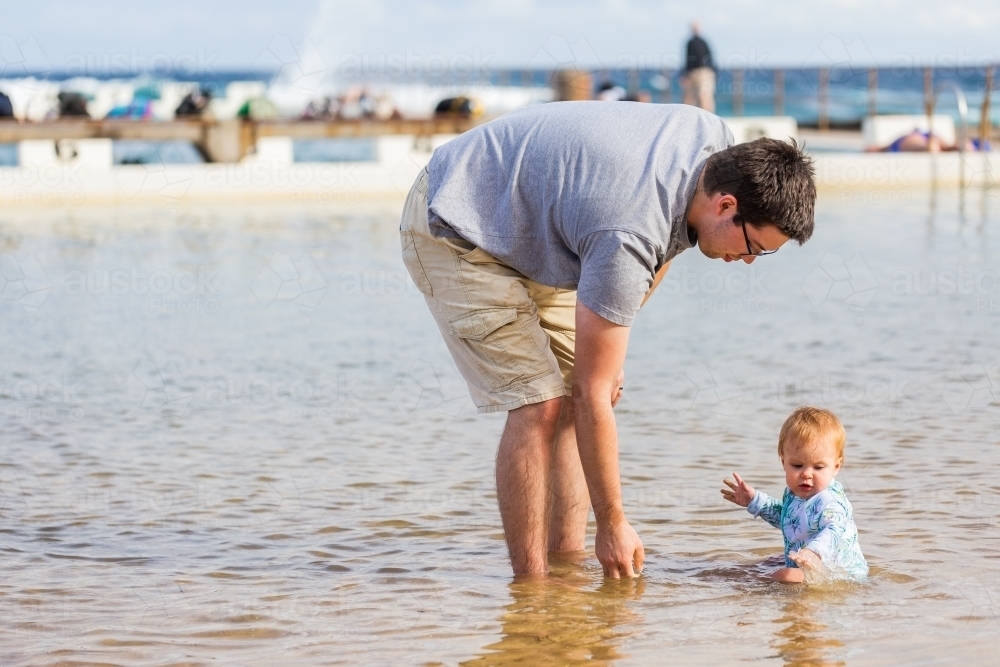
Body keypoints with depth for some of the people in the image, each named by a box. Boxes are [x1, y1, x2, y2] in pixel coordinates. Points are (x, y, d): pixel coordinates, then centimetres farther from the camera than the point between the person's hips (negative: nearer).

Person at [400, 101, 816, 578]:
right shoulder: (629, 236, -37)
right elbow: (592, 397, -29)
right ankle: (531, 583, -9)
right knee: (540, 405, -17)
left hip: (530, 230, 9)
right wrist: (614, 525, -21)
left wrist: (611, 342, 4)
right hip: (456, 230, -9)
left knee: (571, 401, 2)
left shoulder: (719, 144, -13)